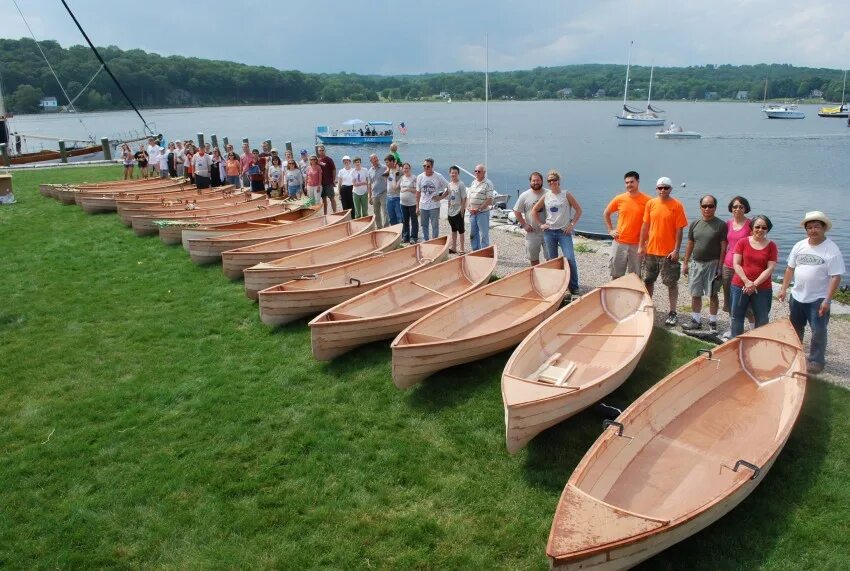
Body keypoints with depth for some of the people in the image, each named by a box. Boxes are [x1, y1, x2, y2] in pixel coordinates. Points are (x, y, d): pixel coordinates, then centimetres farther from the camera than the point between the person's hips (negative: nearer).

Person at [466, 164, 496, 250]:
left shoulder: (488, 183, -9)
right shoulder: (473, 182, 13)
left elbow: (489, 200, -15)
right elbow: (468, 196, 17)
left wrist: (479, 209, -18)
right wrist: (468, 207, -1)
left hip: (483, 212, -7)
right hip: (472, 213, 7)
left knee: (484, 235, -3)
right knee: (472, 234, 13)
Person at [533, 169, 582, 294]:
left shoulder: (566, 194, -1)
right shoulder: (545, 196, 6)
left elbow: (578, 210, 1)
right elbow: (535, 210, 16)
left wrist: (572, 224, -5)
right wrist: (540, 224, 7)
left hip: (564, 232, -3)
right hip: (549, 231, 3)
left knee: (570, 259, -13)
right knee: (552, 260, 8)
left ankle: (574, 288, -2)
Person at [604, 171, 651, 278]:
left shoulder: (647, 201, -6)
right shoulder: (619, 199, 1)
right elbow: (606, 213, 15)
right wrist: (610, 230, 7)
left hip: (637, 244, -2)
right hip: (619, 242, 2)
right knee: (616, 274, 10)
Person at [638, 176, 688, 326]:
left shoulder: (677, 206, -8)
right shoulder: (650, 203, 3)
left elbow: (679, 230, -9)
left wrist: (676, 250, -14)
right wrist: (641, 245, 6)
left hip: (669, 252, -4)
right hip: (650, 250, 4)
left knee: (672, 283, 3)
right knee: (648, 281, 15)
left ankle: (672, 313, 11)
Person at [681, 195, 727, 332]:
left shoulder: (721, 225, -6)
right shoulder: (694, 224, 7)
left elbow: (723, 247, -7)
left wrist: (720, 266, -12)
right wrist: (685, 263, 9)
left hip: (713, 264, -4)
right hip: (696, 263, 4)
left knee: (712, 294, 3)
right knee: (695, 294, 9)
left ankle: (712, 322, 14)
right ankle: (696, 320, 21)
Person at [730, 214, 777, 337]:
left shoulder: (771, 246, 0)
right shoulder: (742, 242, 0)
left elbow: (770, 268, -5)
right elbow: (736, 264, -4)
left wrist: (755, 284, -14)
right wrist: (747, 282, -14)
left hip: (763, 289, 0)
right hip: (740, 286, 1)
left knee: (762, 320, 6)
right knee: (737, 317, 9)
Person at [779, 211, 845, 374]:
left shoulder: (832, 250, -15)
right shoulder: (799, 246, 1)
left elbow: (836, 277, -16)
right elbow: (790, 268, 10)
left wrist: (827, 300, -21)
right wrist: (784, 289, 5)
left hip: (818, 299, -5)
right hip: (797, 296, 5)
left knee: (818, 332, 1)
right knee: (795, 328, 18)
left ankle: (816, 361, 16)